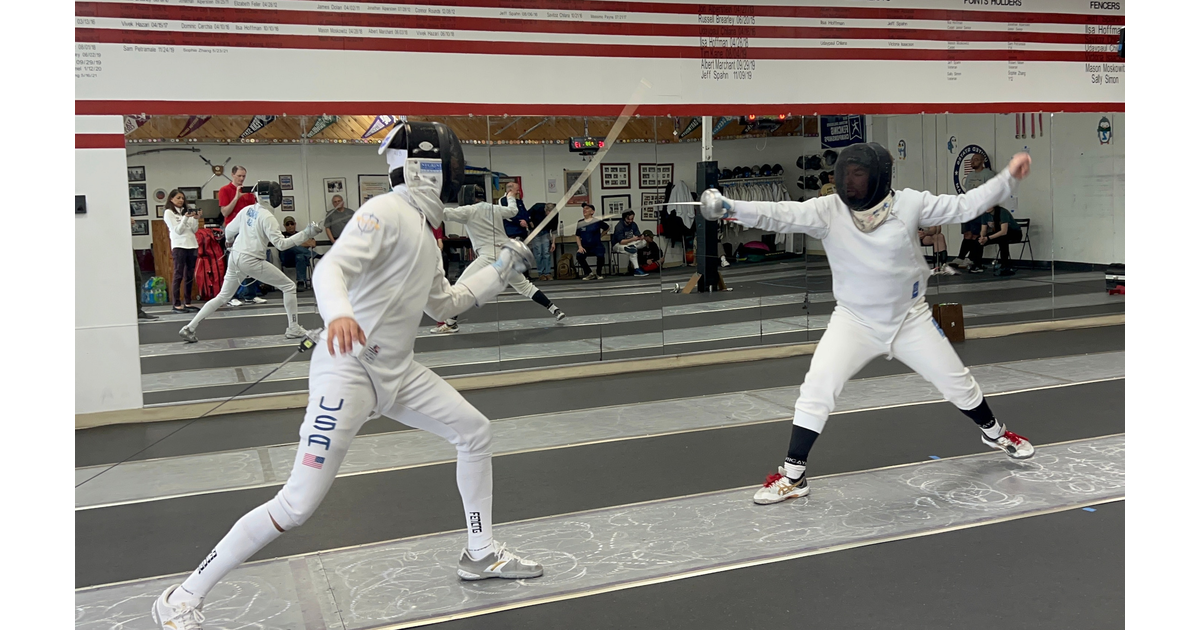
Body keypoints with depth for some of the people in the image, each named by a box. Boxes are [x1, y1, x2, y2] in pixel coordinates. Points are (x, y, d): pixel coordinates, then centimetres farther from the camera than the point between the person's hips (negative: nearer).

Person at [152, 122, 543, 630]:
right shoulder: (386, 212, -15)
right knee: (298, 506, -10)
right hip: (348, 368, -9)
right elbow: (331, 268, -31)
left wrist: (502, 269, 21)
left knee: (476, 434, 12)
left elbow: (444, 304, 25)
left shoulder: (421, 227, 14)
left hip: (395, 371, 10)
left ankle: (481, 554, 26)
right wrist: (338, 312, -53)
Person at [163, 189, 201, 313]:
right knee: (178, 275, -5)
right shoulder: (168, 213, 1)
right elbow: (177, 231, -8)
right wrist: (185, 218, -18)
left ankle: (187, 303, 10)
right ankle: (176, 304, -5)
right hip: (179, 246, -5)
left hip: (192, 245, 5)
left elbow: (194, 230, 10)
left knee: (189, 275, 6)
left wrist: (196, 219, -6)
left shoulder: (187, 211, 14)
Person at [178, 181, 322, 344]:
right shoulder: (267, 217, -13)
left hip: (235, 258, 7)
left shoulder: (247, 210, 9)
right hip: (251, 261, -7)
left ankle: (189, 328, 11)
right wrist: (306, 234, -22)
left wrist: (229, 239, 44)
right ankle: (293, 329, 3)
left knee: (222, 297, 17)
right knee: (289, 286, 4)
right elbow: (281, 244, -20)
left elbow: (229, 230, 21)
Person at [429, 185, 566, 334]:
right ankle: (555, 310, 17)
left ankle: (450, 323, -9)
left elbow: (445, 213, -15)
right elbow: (513, 210, 30)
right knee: (525, 287, 20)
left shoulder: (469, 210, -3)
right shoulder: (494, 208, 13)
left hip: (490, 256, -6)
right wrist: (511, 197, 50)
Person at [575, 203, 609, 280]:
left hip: (597, 246, -2)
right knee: (579, 256, -27)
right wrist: (580, 246, -5)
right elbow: (577, 236, 9)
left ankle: (598, 273, 1)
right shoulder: (580, 223, 4)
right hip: (585, 247, 2)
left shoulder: (597, 222, -4)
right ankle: (589, 273, -3)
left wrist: (600, 236, 10)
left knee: (600, 256, -31)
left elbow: (607, 228, 14)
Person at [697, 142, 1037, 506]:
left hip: (909, 319, 2)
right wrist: (729, 208, -48)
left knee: (957, 382, 15)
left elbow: (965, 207, -4)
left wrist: (1008, 177, -11)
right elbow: (779, 215, -32)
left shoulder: (908, 203, -13)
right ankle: (793, 476, -8)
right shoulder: (828, 210, -18)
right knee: (816, 390, -19)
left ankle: (994, 432, 46)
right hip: (854, 321, -1)